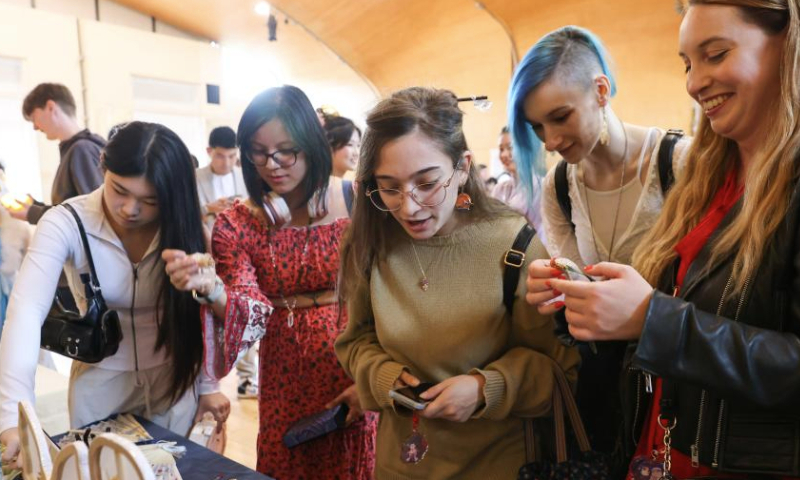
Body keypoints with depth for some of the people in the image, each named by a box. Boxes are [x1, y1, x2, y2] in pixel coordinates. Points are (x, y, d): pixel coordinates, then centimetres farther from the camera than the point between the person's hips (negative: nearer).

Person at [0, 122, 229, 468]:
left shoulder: (182, 230, -15)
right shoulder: (66, 224, -21)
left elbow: (198, 313, -8)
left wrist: (207, 383, -5)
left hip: (174, 379, 1)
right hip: (100, 382, -1)